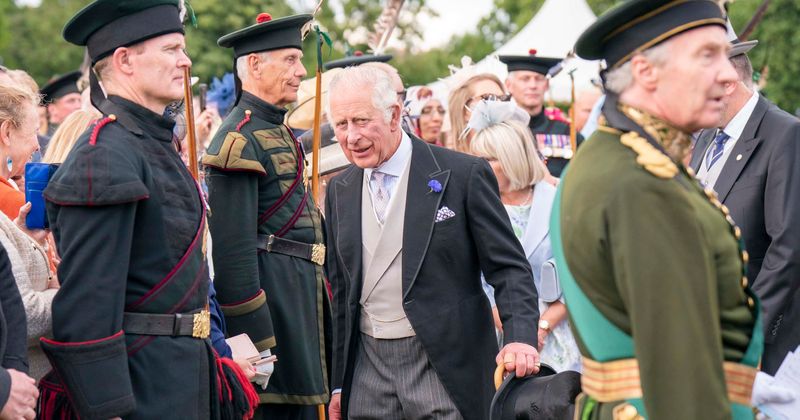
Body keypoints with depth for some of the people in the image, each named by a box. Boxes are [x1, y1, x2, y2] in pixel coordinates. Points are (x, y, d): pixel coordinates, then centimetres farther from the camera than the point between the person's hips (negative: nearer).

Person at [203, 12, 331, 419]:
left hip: (301, 300, 10)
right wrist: (256, 340, -21)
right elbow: (233, 248, -20)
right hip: (269, 296, -10)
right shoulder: (239, 138, -14)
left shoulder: (279, 132, 17)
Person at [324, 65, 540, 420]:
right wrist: (338, 384, 14)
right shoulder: (339, 191, 11)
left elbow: (509, 267, -5)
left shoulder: (464, 175, -5)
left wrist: (520, 337, -22)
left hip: (444, 366, -4)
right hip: (368, 369, 4)